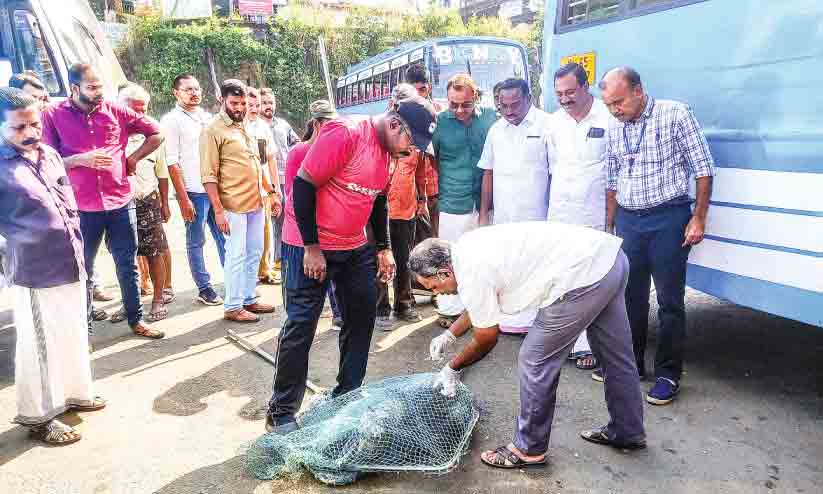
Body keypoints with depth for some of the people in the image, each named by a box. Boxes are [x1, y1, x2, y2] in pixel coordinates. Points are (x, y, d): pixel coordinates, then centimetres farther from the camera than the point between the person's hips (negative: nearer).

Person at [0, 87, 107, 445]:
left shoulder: (50, 155, 8)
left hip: (70, 265, 7)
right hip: (34, 272, -7)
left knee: (73, 335, 19)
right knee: (39, 346, 5)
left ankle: (72, 393, 37)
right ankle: (38, 416, 21)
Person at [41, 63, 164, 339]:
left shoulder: (114, 111, 3)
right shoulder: (53, 115, -1)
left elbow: (156, 133, 11)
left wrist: (132, 159, 4)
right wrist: (81, 159, -17)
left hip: (121, 202, 2)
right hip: (82, 207, -1)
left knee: (127, 265, 10)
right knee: (83, 270, 8)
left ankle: (136, 319, 24)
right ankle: (84, 329, 21)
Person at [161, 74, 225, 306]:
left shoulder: (207, 117, 14)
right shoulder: (171, 120, -3)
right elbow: (172, 163, -8)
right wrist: (183, 199, -13)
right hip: (193, 192, -5)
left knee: (224, 238, 9)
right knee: (196, 242, 4)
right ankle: (204, 289, 14)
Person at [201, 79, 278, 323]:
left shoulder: (246, 127, 15)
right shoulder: (213, 131, -8)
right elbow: (209, 176, -13)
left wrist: (272, 193, 16)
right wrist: (218, 210, -18)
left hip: (256, 203, 7)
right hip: (234, 206, -7)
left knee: (254, 254, 13)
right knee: (237, 256, -1)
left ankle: (249, 299, 25)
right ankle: (233, 307, 10)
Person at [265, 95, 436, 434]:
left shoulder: (388, 151, 6)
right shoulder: (345, 134, -20)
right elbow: (303, 185, -21)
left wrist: (383, 248, 14)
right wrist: (312, 247, -20)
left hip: (355, 247, 8)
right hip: (311, 246, -8)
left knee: (362, 318, 11)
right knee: (301, 326, -3)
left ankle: (348, 396, 27)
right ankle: (281, 414, 11)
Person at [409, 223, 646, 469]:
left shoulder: (471, 277, -14)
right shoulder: (466, 246, 12)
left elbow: (486, 340, 2)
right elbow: (479, 306, 30)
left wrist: (453, 368, 16)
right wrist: (450, 334, 30)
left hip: (584, 276, -10)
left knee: (534, 362, 3)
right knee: (615, 356, 24)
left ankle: (529, 449, 19)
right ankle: (628, 432, 43)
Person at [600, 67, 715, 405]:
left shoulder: (675, 114, -6)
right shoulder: (614, 130, 10)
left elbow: (703, 168, -5)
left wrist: (699, 218, -10)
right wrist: (609, 226, 16)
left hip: (668, 217, -5)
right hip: (628, 221, 5)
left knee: (670, 301, 1)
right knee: (631, 296, 12)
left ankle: (669, 374, 13)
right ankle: (629, 362, 27)